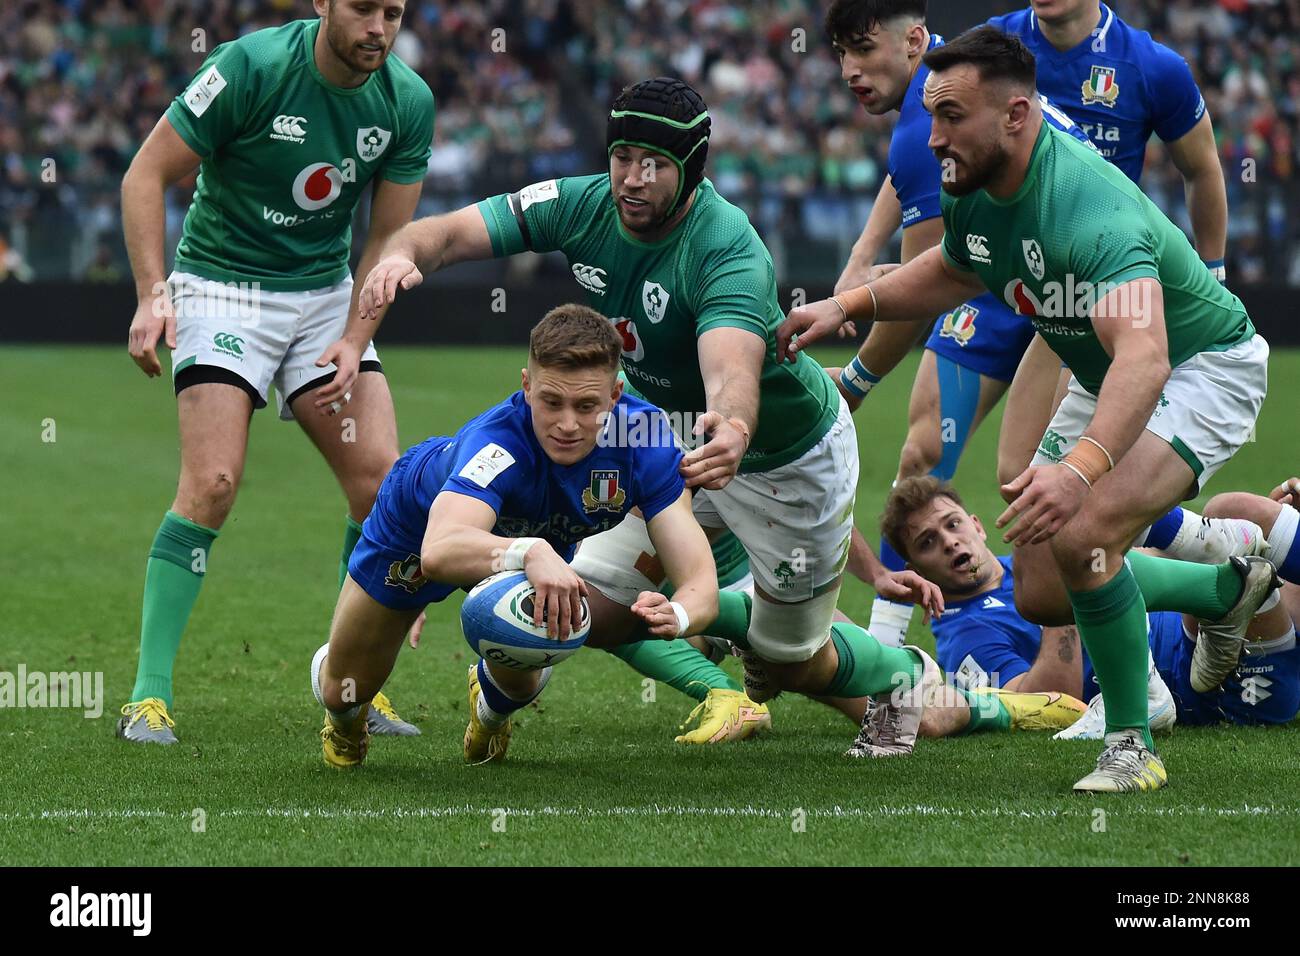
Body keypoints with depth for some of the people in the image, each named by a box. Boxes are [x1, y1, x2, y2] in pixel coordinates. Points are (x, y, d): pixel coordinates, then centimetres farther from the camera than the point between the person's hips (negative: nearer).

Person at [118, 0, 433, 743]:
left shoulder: (408, 101, -6)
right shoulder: (252, 68, -20)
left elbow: (390, 236, 3)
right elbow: (146, 175, -13)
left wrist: (354, 341, -9)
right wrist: (153, 293, -22)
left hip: (326, 295, 5)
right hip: (223, 286, -5)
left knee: (381, 479, -8)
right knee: (214, 482, -19)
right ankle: (149, 695, -12)